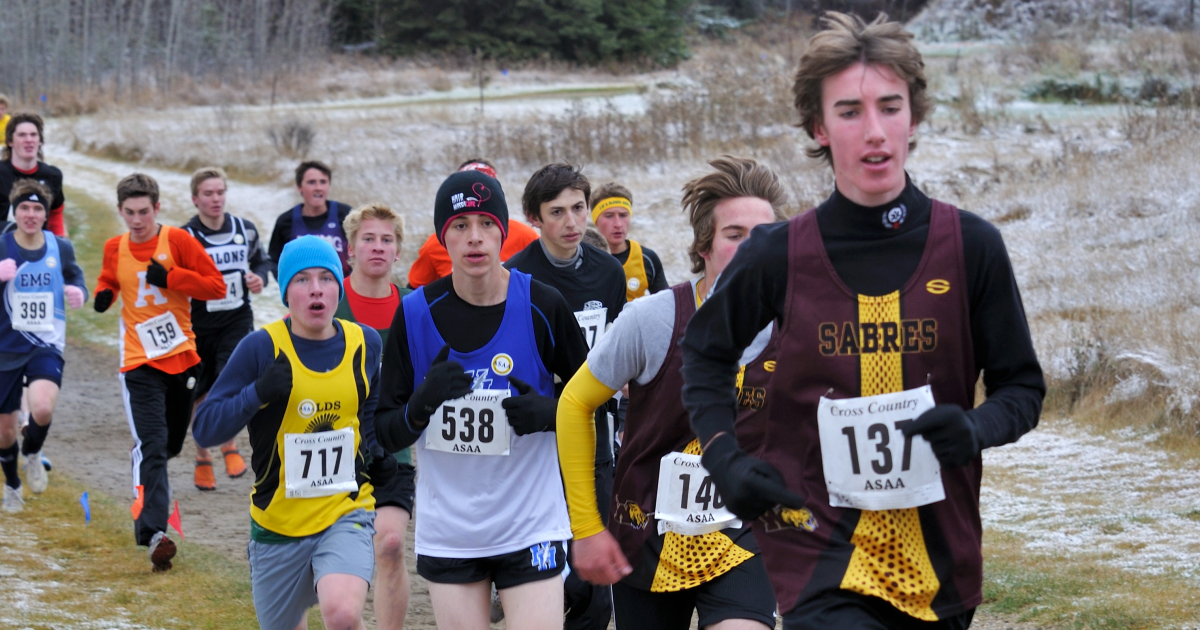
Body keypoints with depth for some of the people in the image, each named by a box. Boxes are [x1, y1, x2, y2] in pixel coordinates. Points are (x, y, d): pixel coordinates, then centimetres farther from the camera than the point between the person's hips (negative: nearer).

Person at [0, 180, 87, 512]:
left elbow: (75, 278, 15)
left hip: (47, 346, 0)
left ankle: (32, 454, 6)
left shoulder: (60, 248, -1)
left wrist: (78, 292, -8)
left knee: (42, 408, -28)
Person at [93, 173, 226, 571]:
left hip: (183, 358, 1)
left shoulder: (177, 240, -5)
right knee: (152, 447, -16)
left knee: (171, 445, 15)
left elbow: (216, 286, -7)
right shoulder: (114, 248, 3)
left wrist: (170, 277, -18)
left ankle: (144, 483, 47)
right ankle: (154, 532, -24)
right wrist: (103, 295, 2)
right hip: (140, 365, -1)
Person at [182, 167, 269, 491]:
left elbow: (262, 260, 18)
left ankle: (230, 446, 2)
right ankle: (202, 458, 24)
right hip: (200, 324, -1)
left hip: (237, 319, 1)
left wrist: (260, 278, -2)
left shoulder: (245, 229, 1)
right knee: (203, 395, 7)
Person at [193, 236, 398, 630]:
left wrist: (375, 453, 7)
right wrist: (258, 394, -27)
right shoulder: (262, 347, -10)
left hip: (346, 513, 0)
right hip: (278, 521, 0)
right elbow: (204, 429, -12)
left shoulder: (365, 344, 1)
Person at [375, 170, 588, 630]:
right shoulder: (416, 313, -3)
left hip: (531, 529, -1)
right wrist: (423, 402, -21)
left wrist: (550, 412, -14)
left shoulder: (542, 306, -6)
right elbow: (385, 433, 0)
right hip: (448, 534, 2)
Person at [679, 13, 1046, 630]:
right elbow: (705, 352, 15)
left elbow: (1022, 386, 6)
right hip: (820, 550, -2)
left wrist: (977, 428, -15)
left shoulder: (971, 246, -2)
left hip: (941, 555, 2)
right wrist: (724, 458, 1)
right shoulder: (779, 255, -3)